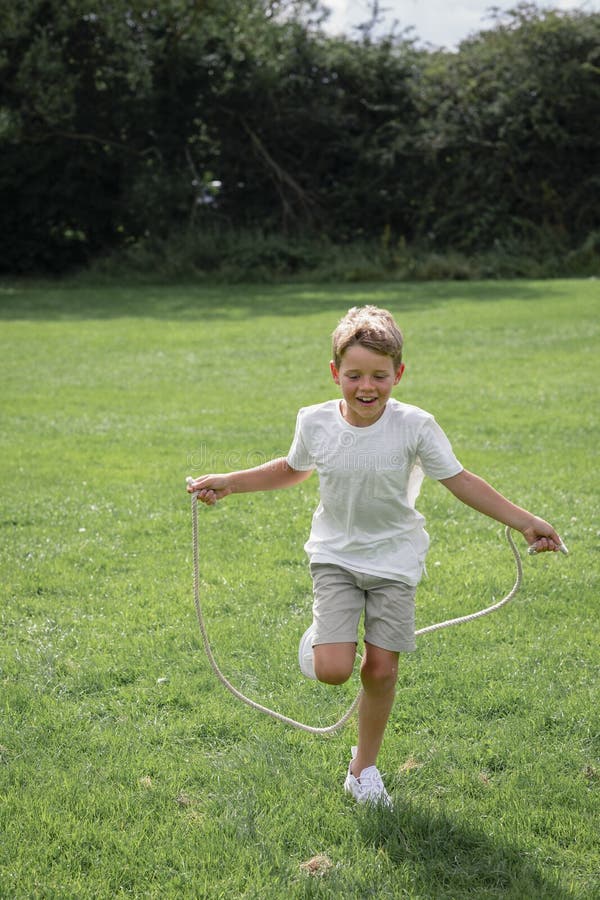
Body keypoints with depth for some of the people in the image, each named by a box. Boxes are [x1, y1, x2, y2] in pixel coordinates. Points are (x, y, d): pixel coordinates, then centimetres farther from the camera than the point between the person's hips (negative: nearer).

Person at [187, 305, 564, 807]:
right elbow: (293, 470, 11)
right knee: (333, 671, -14)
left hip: (394, 560, 0)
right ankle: (321, 637, 24)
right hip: (336, 557, 1)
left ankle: (364, 767, 22)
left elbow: (460, 481, -7)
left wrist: (524, 522, -11)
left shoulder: (415, 428, -17)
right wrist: (229, 483, 9)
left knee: (382, 670, -2)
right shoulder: (315, 424, -11)